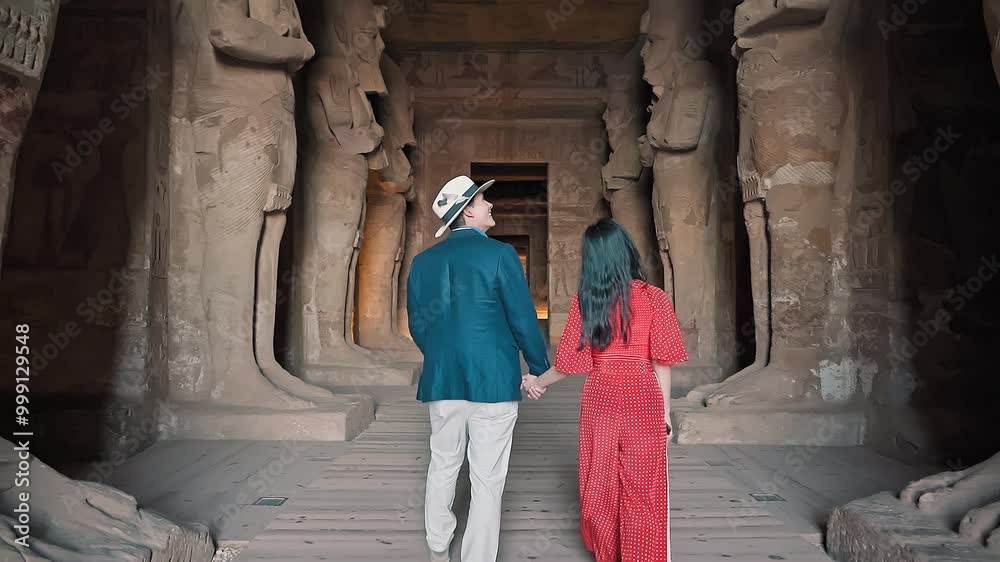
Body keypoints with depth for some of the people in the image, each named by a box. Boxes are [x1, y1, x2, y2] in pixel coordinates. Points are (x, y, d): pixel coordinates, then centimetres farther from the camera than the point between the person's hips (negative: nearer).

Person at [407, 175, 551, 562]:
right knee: (487, 479, 4)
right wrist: (541, 369, 5)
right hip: (493, 381, -5)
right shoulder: (499, 254, -10)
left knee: (443, 466, 21)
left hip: (441, 381, 5)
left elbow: (417, 325, 11)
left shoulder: (423, 261, 5)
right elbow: (523, 320, -9)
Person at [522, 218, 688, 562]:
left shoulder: (585, 300, -3)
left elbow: (569, 361, -2)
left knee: (601, 484, 18)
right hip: (643, 400, -2)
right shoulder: (653, 297, -6)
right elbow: (661, 363, -6)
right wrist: (666, 412, 4)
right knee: (642, 489, 9)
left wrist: (536, 381, 14)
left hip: (599, 399, 2)